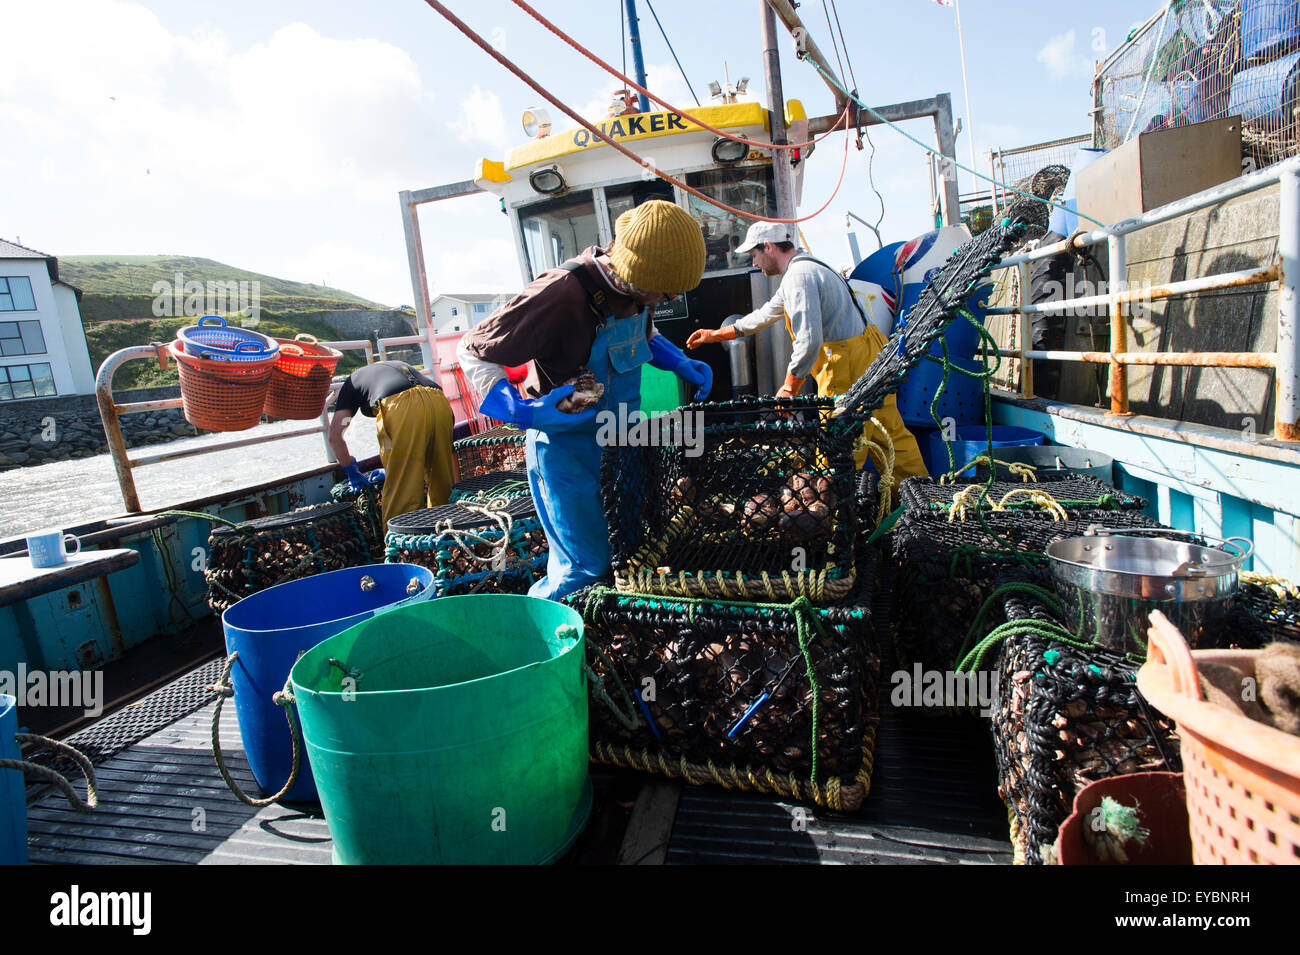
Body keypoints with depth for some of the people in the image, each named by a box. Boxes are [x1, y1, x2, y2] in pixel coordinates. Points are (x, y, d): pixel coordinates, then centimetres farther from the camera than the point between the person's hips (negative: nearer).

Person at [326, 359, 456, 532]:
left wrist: (352, 471, 34)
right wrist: (391, 469, 48)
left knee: (401, 490, 1)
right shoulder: (401, 366, 44)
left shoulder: (354, 380, 30)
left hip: (402, 408, -5)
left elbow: (334, 435, 23)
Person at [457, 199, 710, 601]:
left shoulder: (632, 289, -5)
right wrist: (525, 412, -32)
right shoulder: (561, 295, -28)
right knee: (586, 568, -1)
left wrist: (681, 364, 3)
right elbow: (473, 352, -20)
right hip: (566, 445, -7)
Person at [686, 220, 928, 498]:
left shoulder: (798, 276, -15)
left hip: (849, 369, -10)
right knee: (892, 434, 16)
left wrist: (789, 389, -14)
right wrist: (717, 334, 33)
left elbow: (809, 340, -26)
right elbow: (767, 313, 30)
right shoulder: (808, 267, 19)